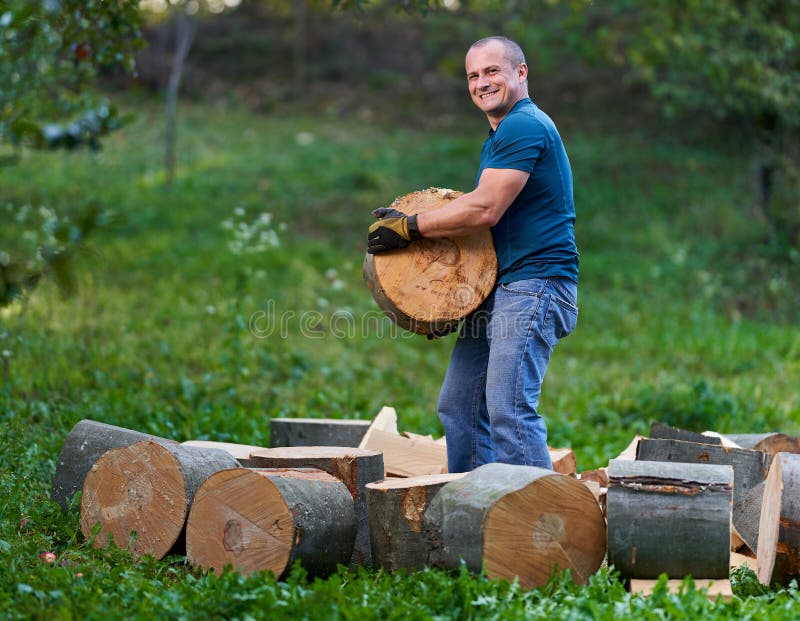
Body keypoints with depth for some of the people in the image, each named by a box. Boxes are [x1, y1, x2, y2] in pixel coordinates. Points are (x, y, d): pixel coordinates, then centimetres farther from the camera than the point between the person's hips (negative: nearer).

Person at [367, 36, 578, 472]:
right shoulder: (498, 137, 23)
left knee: (508, 408, -19)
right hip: (497, 288, 11)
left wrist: (410, 227, -11)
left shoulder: (524, 126, -11)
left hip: (533, 286, -11)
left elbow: (485, 210, -19)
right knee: (459, 405, 11)